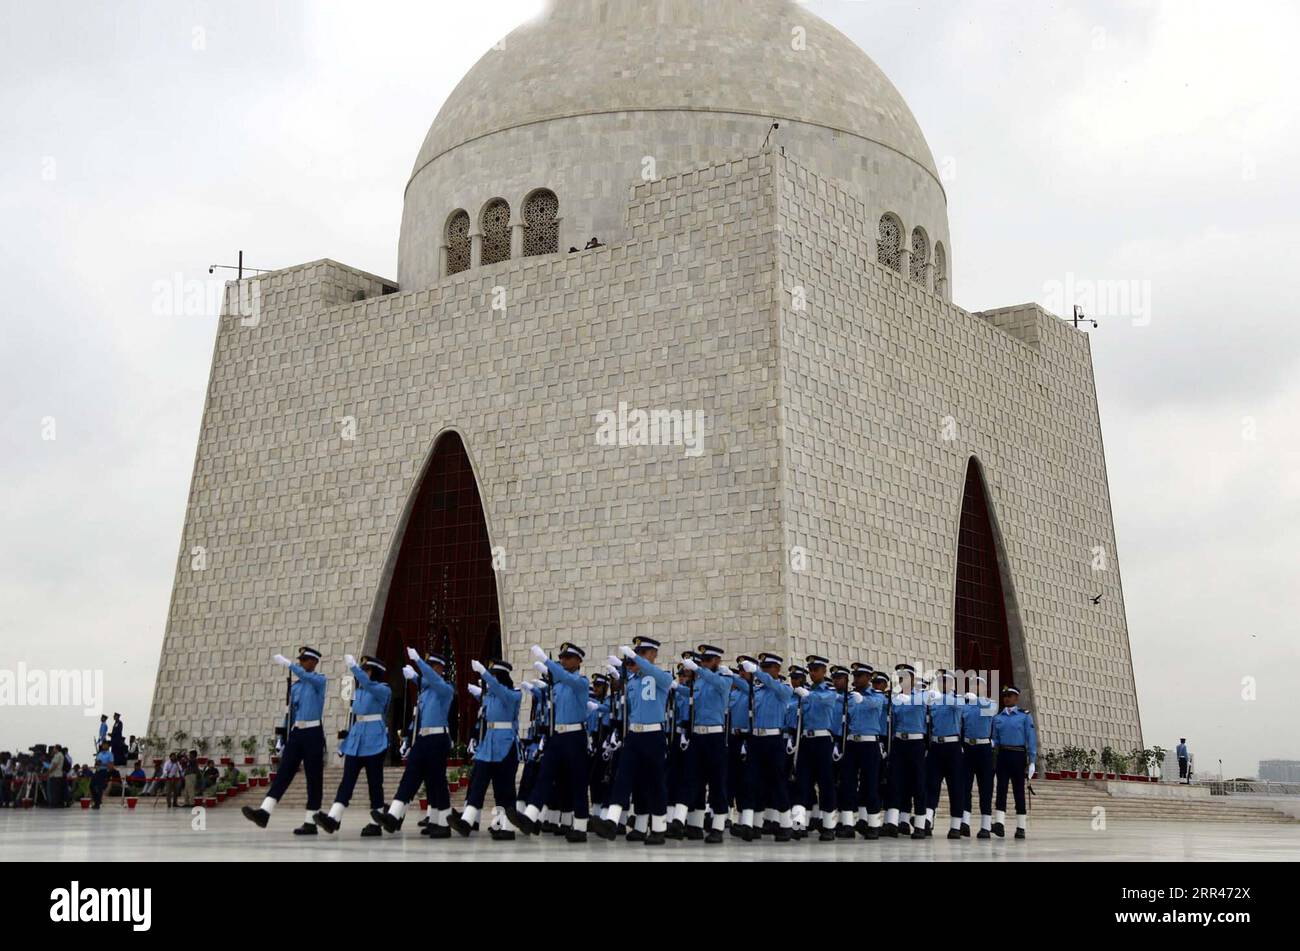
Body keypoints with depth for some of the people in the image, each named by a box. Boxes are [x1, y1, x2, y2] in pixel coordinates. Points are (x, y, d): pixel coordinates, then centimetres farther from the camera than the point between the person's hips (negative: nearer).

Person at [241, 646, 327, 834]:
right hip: (296, 734, 6)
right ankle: (264, 812, -16)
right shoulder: (295, 686, 15)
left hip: (312, 734, -6)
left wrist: (287, 663, -30)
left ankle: (310, 822, 2)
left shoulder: (320, 680, -2)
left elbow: (307, 677, -26)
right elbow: (291, 712, 18)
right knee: (283, 773, -5)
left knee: (314, 779, -1)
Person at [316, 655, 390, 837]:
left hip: (374, 741, -6)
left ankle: (376, 824, 4)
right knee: (347, 779, -5)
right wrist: (345, 742, 19)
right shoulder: (358, 691, 16)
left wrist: (353, 666, -27)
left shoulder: (383, 690, -6)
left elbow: (368, 684, -28)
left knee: (374, 783, -1)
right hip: (356, 739, 6)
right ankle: (333, 818, -15)